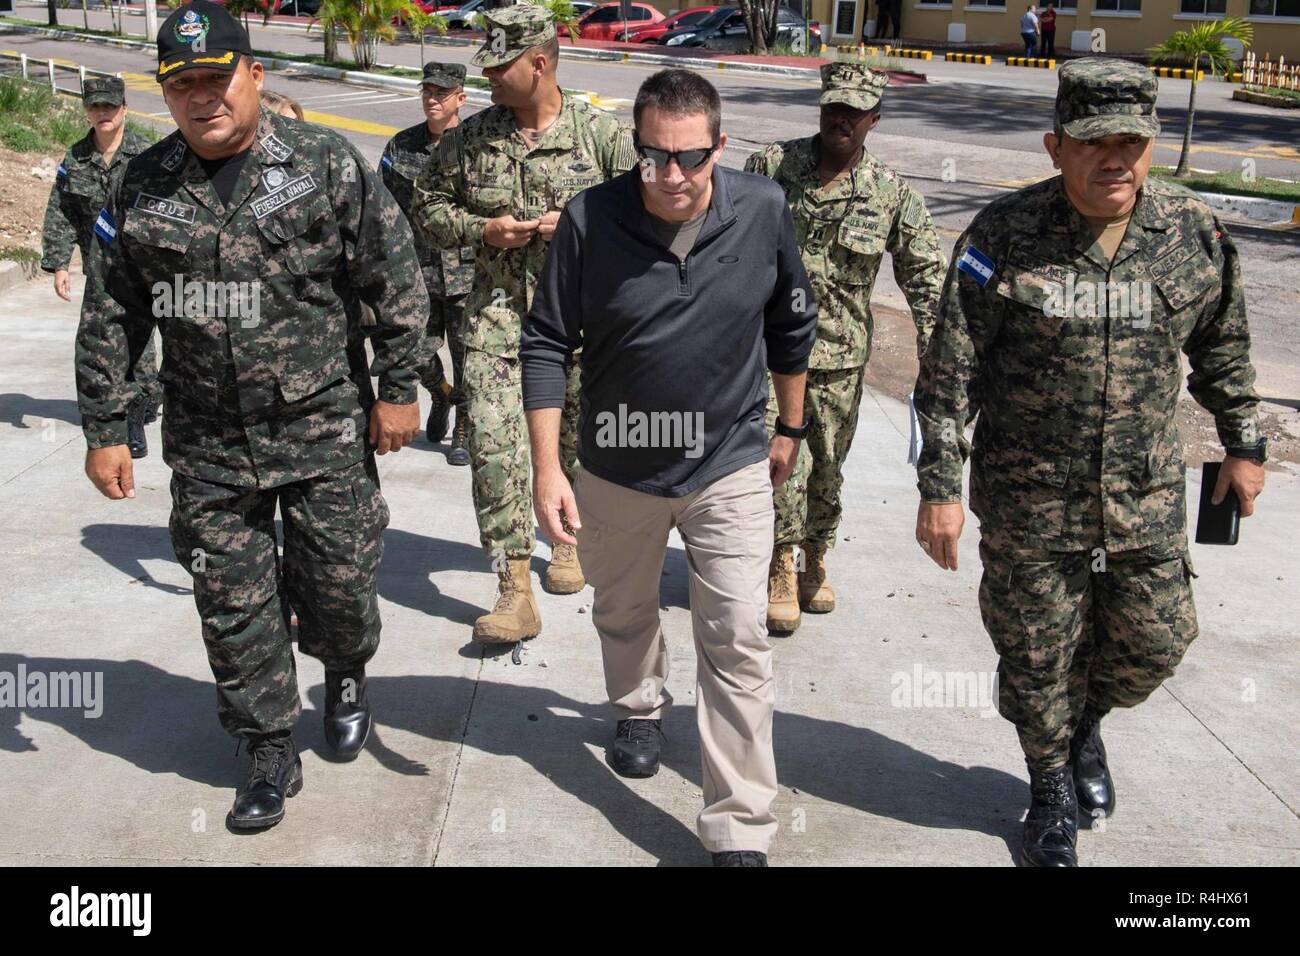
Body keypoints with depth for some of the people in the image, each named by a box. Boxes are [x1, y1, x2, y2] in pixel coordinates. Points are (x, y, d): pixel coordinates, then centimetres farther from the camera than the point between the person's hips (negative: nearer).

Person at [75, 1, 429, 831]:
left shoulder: (327, 165, -5)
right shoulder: (141, 190, 2)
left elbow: (395, 282, -1)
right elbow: (109, 321, 8)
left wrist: (400, 390, -1)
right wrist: (105, 430, 6)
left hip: (321, 430, -2)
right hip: (206, 450, 3)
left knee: (339, 586, 6)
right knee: (233, 608, 8)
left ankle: (347, 676, 40)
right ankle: (271, 754, 26)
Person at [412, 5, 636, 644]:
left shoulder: (603, 135, -3)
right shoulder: (468, 139, 3)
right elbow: (428, 208, 11)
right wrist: (482, 230, -7)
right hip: (497, 312, 1)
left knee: (576, 438, 14)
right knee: (493, 444, -12)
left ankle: (566, 535, 42)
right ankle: (514, 589, -7)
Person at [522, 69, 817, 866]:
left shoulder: (764, 211, -13)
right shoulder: (590, 220, -17)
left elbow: (792, 327, 3)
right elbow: (547, 345, -9)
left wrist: (790, 428, 12)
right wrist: (547, 469, -11)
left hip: (731, 467, -1)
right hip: (618, 467, 1)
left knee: (738, 640, -4)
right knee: (623, 613, 23)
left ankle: (741, 833, 7)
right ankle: (641, 708, 55)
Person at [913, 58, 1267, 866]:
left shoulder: (1195, 233, -3)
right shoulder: (1003, 238, -13)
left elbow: (1223, 349, 12)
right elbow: (950, 372, -11)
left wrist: (1244, 445, 17)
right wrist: (940, 487, -12)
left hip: (1148, 498, 3)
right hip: (1030, 501, -3)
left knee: (1154, 643, 12)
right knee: (1038, 658, 10)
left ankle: (1086, 723, 45)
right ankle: (1051, 786, 37)